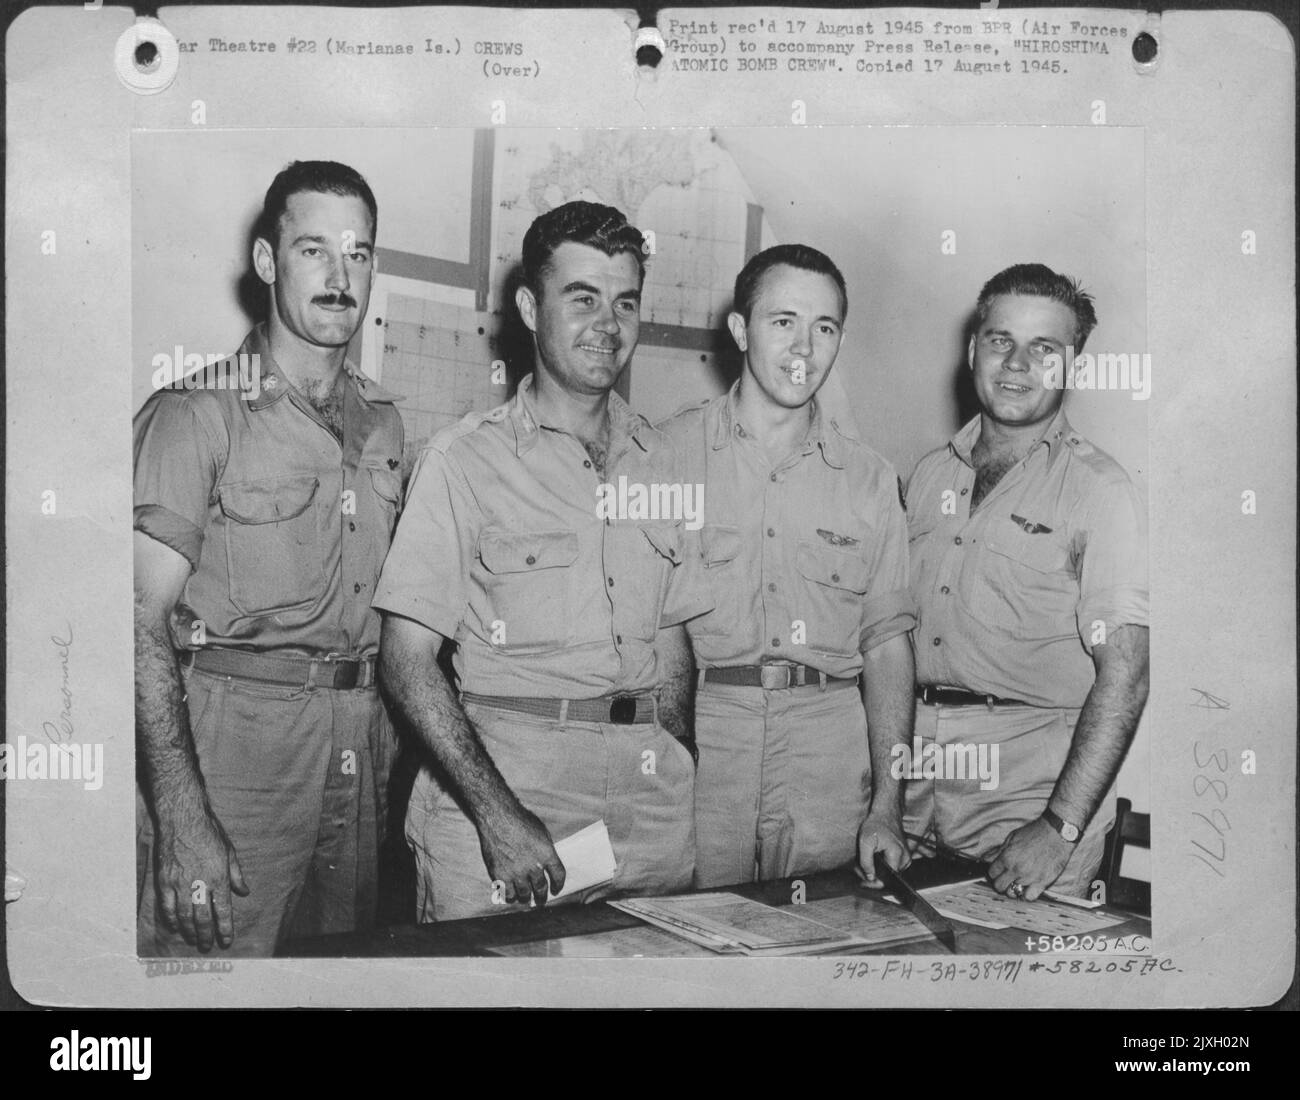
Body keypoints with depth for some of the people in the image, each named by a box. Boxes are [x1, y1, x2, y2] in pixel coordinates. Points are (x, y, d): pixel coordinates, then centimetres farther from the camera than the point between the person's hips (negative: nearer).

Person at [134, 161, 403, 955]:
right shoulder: (199, 414, -7)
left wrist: (389, 742, 6)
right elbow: (145, 618, -12)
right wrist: (181, 817, -20)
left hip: (360, 751, 5)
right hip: (234, 740, -5)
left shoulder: (383, 422, 11)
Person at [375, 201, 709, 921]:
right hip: (501, 776, -4)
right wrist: (498, 811, -18)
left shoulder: (660, 463, 11)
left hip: (654, 800, 5)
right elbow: (407, 659, -10)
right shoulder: (464, 461, -5)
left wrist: (684, 777, 4)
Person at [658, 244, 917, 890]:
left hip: (827, 751, 2)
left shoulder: (869, 478, 10)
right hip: (695, 735, -2)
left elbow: (886, 642, 8)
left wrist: (888, 807, 2)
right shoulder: (670, 451, 3)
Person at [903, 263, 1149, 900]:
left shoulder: (1100, 490, -8)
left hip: (1034, 782, -4)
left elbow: (1123, 675, -14)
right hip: (916, 774, 5)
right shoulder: (931, 474, 10)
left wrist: (1061, 828, -23)